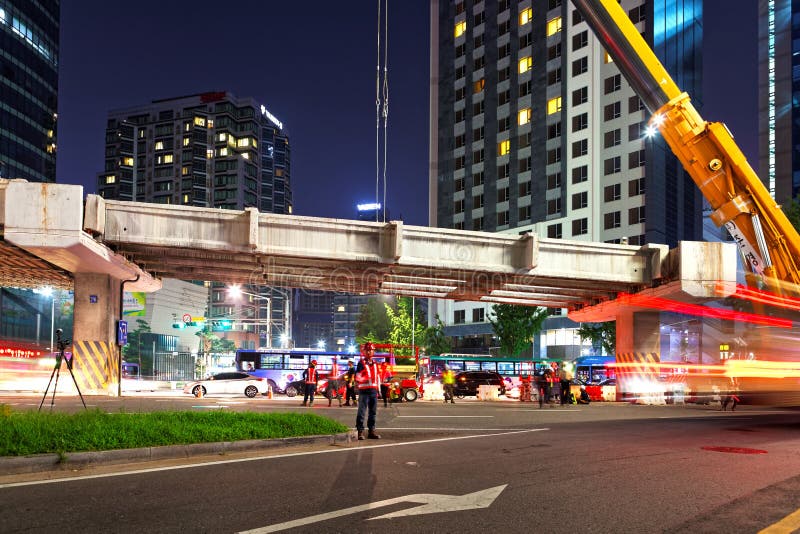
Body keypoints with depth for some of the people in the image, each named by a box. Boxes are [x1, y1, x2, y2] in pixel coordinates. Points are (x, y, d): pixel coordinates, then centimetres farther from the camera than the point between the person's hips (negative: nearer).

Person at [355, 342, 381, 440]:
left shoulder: (375, 364, 15)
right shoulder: (361, 363, -3)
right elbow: (357, 378, -8)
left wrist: (378, 390, 16)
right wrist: (365, 380, -24)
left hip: (373, 390, 6)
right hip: (364, 390, -6)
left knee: (373, 412, 9)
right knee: (362, 412, -5)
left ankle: (371, 431, 16)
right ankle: (360, 432, -3)